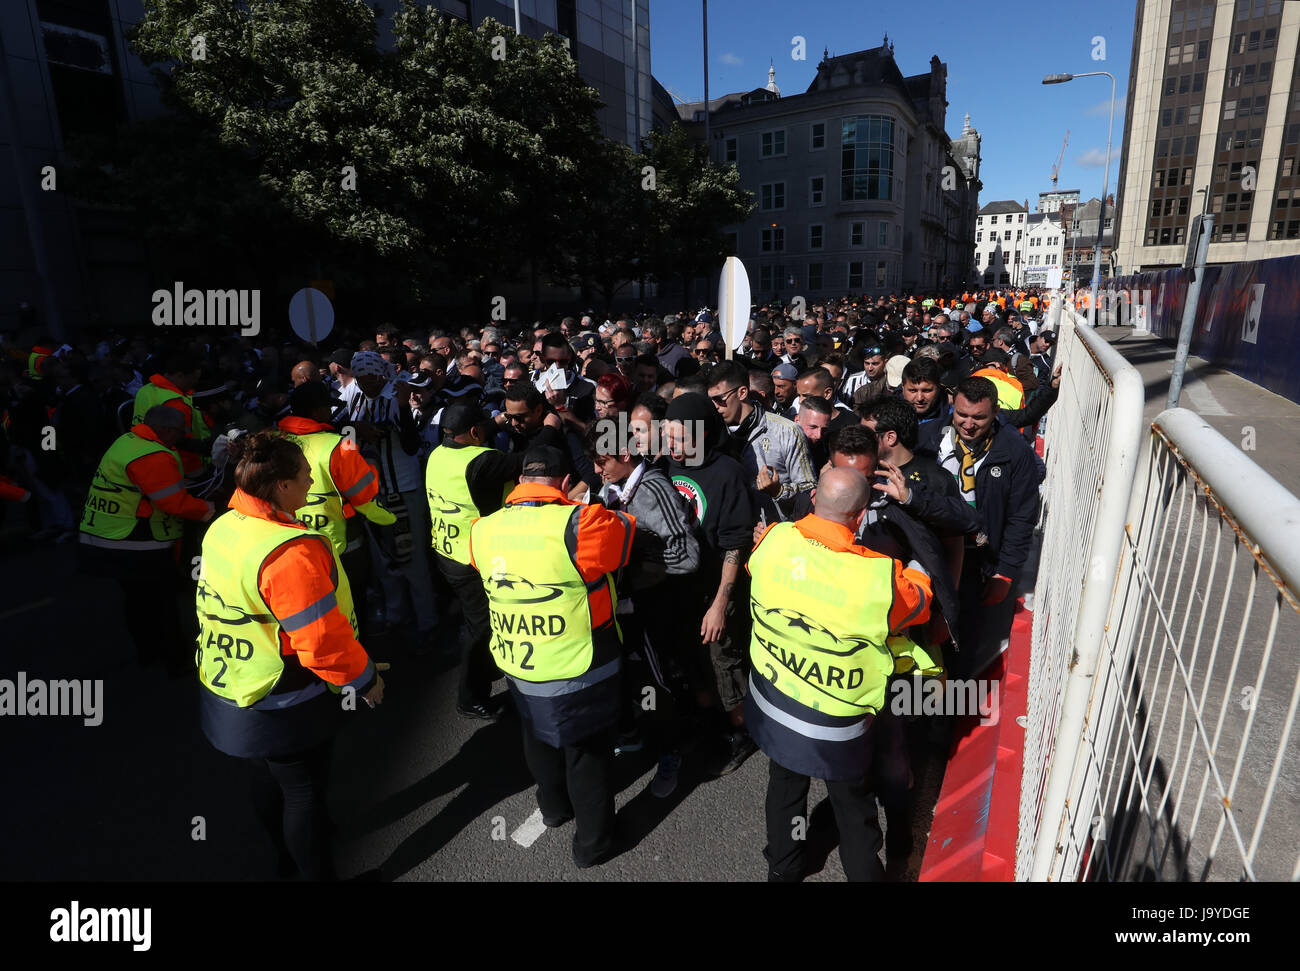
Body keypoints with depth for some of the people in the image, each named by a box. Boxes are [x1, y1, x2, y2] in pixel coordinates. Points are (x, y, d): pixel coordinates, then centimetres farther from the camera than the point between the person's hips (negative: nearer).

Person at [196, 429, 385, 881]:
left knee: (272, 780, 28)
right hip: (283, 708, -9)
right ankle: (316, 871, 33)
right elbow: (322, 639, -30)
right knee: (305, 790, 13)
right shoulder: (291, 552, -33)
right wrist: (364, 677, -14)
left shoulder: (223, 527, -5)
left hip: (228, 691, 9)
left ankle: (287, 852, 52)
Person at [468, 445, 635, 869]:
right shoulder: (579, 525, -26)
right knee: (588, 756, 18)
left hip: (519, 668, 5)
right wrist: (581, 507, 10)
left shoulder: (483, 531, -8)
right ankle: (592, 843, 36)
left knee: (540, 740, 30)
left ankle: (554, 806, 55)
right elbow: (628, 532, -9)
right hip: (580, 674, -5)